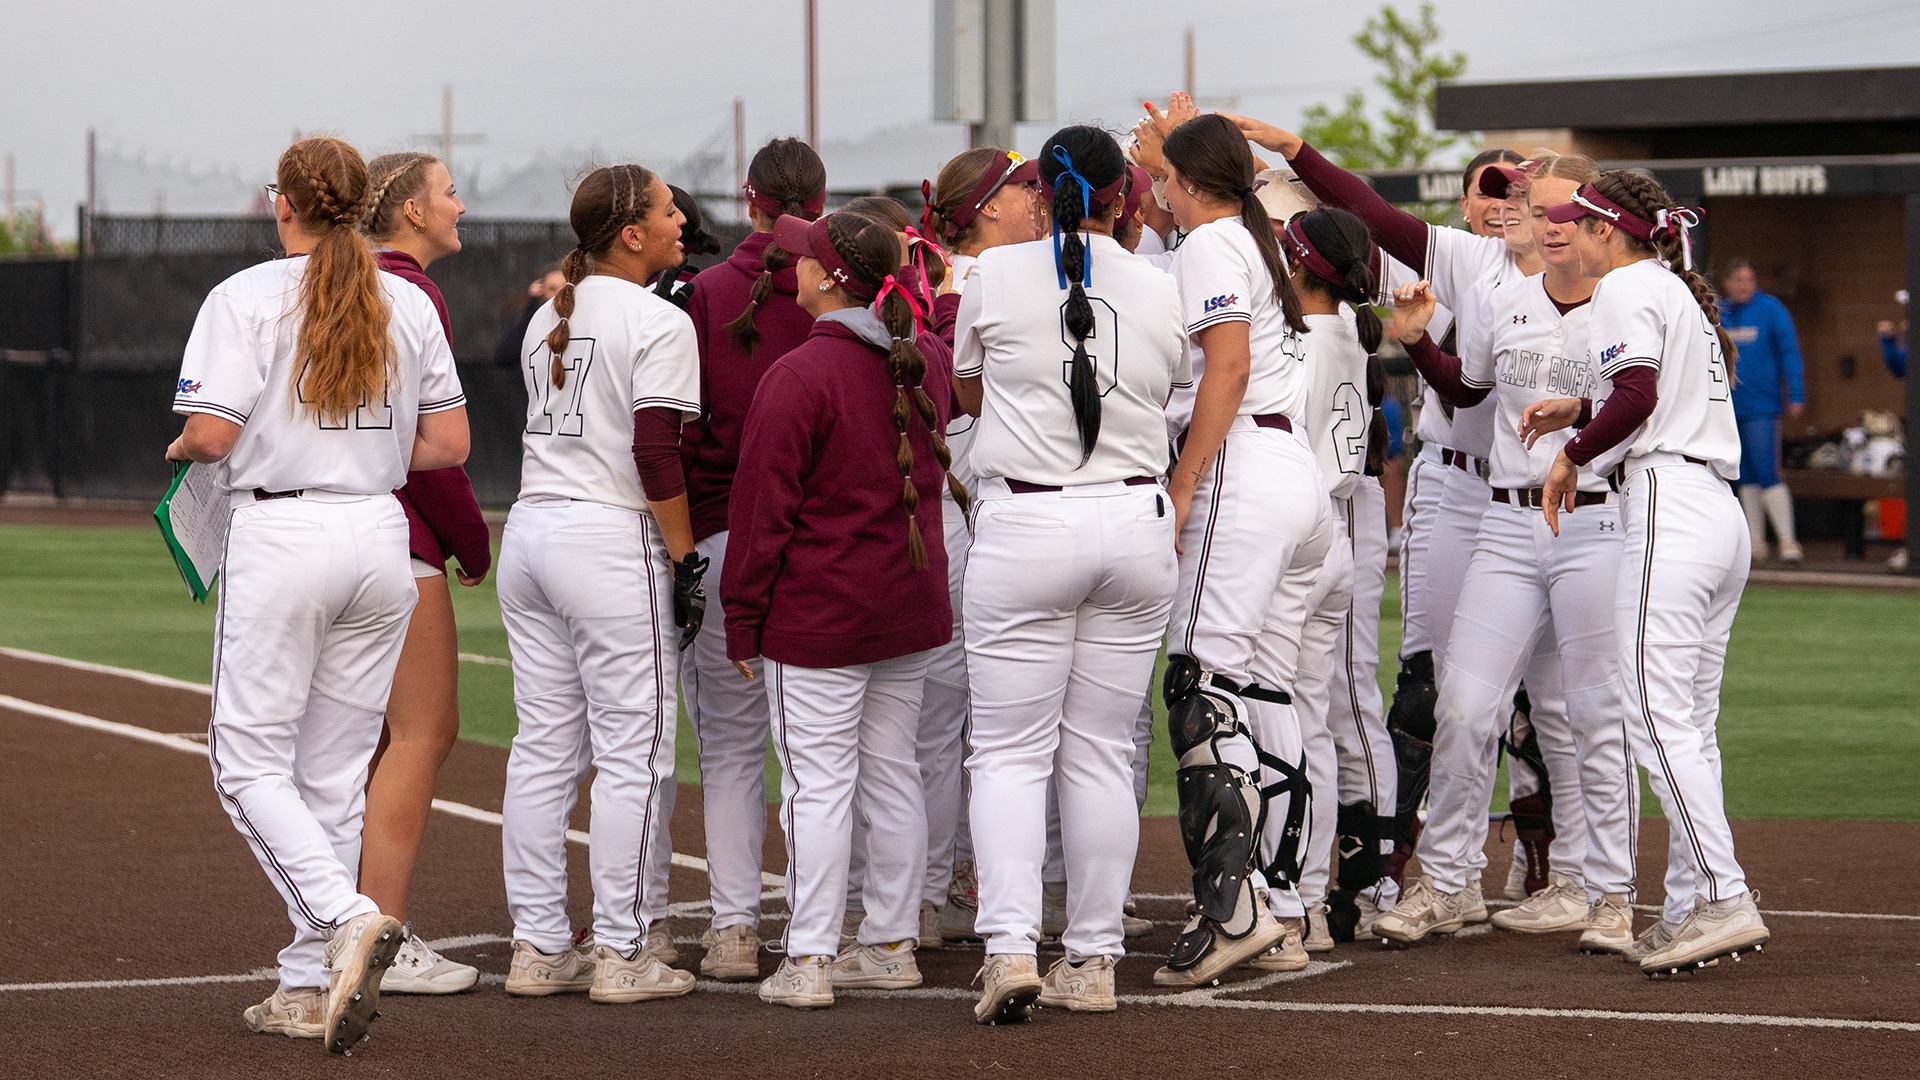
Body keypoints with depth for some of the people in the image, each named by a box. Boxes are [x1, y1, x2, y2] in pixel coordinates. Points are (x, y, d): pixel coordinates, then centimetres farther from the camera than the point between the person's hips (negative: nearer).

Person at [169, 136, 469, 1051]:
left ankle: (344, 917, -21)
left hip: (282, 536, -5)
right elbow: (447, 444, 8)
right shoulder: (407, 304, 7)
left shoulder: (247, 297, -7)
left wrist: (180, 451, 9)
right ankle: (311, 989, 10)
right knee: (333, 769, 10)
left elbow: (211, 434, -13)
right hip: (379, 538, 5)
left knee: (250, 760, 2)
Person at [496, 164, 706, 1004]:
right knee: (632, 751, -2)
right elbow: (655, 452, -17)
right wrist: (684, 558, -12)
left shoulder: (550, 318, 14)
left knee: (544, 746, 10)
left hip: (530, 526, 8)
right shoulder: (658, 322, -11)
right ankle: (623, 953, -1)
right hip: (613, 536, -8)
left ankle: (539, 945, 12)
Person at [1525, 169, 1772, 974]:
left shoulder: (1628, 287, -2)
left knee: (1659, 718, -12)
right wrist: (1579, 414, 25)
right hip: (1722, 514, 10)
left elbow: (1639, 396, -17)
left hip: (1669, 510, -10)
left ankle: (1725, 899, -20)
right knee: (1690, 722, 9)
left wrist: (1571, 453, -4)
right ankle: (1690, 908, 6)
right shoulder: (1682, 291, 26)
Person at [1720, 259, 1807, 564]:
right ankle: (1756, 541, 16)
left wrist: (1796, 396, -10)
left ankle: (1787, 539, -11)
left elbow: (1789, 352, -5)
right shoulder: (1718, 314, 9)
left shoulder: (1770, 309, -3)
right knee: (1746, 478, 10)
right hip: (1730, 407, 5)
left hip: (1761, 405, -5)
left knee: (1767, 475, -12)